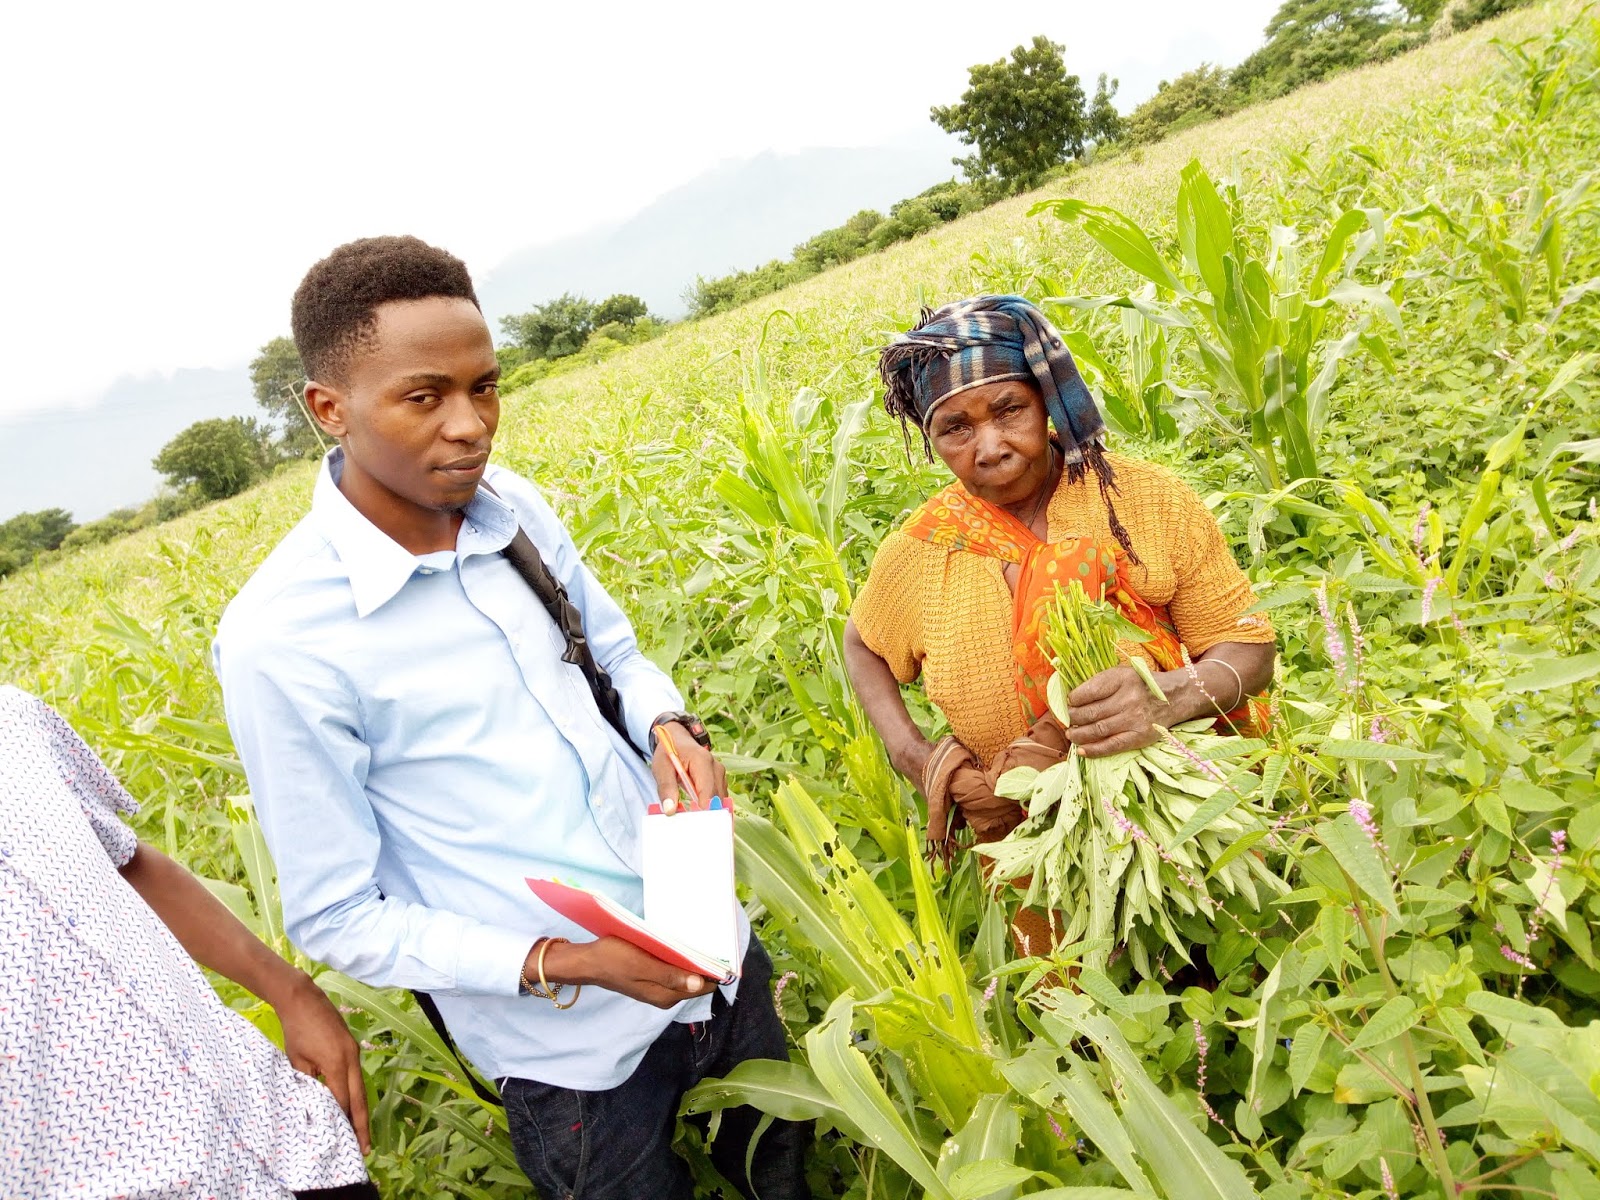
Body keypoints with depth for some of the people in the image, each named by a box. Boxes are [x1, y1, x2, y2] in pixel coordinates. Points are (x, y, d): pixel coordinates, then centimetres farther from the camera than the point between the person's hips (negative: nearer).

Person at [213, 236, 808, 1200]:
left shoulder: (515, 508, -5)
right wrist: (565, 964, -24)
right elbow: (340, 919, -14)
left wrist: (671, 726, -12)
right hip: (575, 1050, -5)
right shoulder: (278, 641, -21)